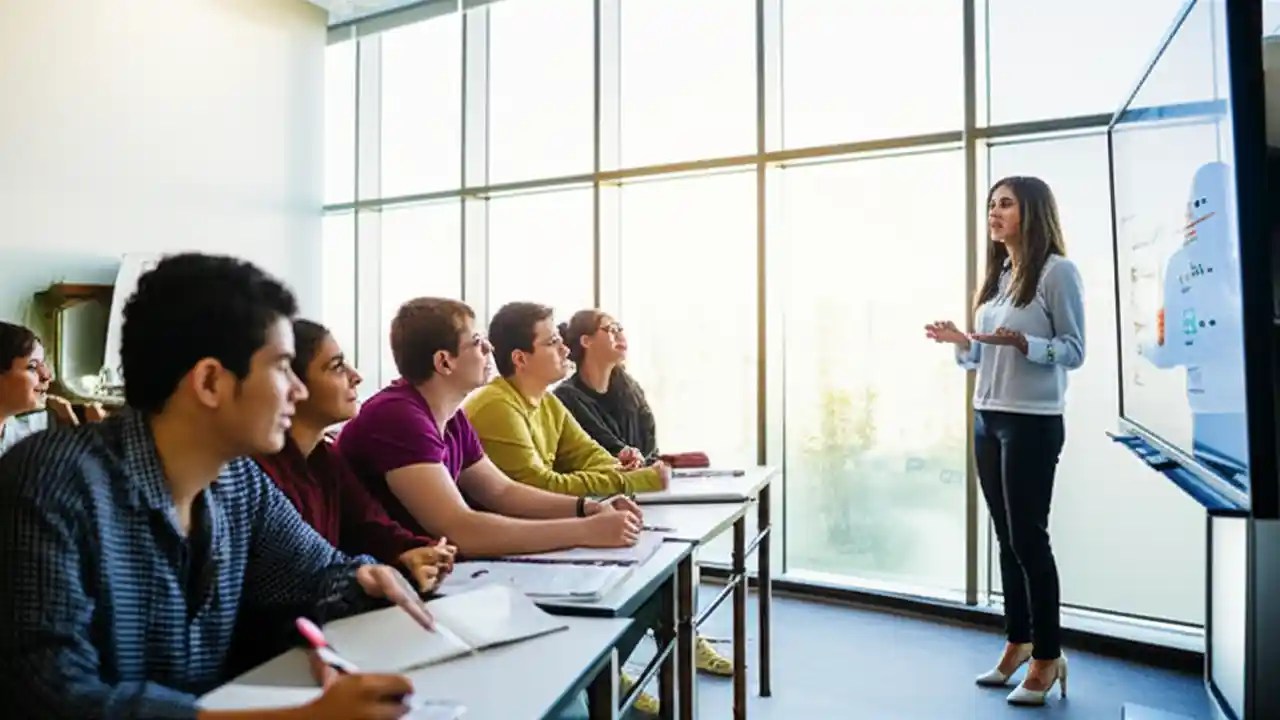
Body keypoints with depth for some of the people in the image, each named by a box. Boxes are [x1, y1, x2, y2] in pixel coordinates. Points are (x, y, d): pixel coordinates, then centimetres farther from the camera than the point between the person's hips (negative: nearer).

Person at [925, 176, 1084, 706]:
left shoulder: (1056, 271, -6)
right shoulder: (997, 276, 15)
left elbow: (1074, 351, -8)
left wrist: (1022, 343, -24)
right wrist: (960, 343, 0)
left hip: (1033, 423, -7)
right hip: (987, 419, 7)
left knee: (1029, 536, -1)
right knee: (1006, 537, 12)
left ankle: (1048, 654, 14)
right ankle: (1017, 643, 25)